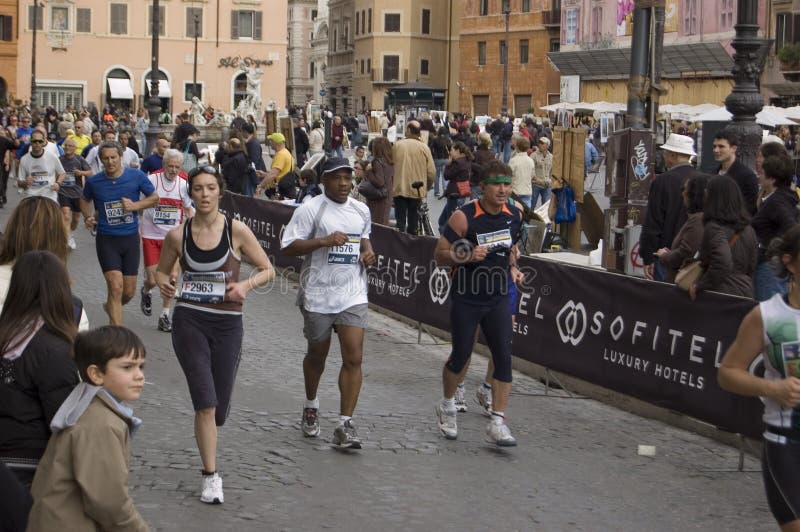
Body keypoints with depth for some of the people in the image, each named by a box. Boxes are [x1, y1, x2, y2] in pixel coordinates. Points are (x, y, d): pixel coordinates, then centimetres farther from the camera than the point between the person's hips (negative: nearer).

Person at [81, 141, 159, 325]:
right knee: (116, 287, -15)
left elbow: (154, 197, 5)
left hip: (130, 238, 2)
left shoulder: (136, 176, -4)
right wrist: (88, 217, 1)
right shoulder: (93, 182, -2)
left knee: (129, 291, 9)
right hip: (106, 239, -2)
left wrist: (135, 205, -11)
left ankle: (111, 307, 43)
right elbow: (85, 200, 19)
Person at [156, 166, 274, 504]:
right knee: (205, 403, -10)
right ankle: (211, 476, 4)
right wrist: (164, 283, -8)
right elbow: (162, 270, 15)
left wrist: (246, 285, -17)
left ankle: (206, 435, 45)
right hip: (189, 320, -1)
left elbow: (267, 270, 2)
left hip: (227, 323, 1)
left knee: (218, 409, 8)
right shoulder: (178, 235, 0)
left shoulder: (236, 231, -4)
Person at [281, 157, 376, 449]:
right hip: (318, 296, -3)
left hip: (353, 296, 3)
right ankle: (311, 406, 42)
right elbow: (287, 246, -12)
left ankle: (345, 425, -5)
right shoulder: (310, 209, -8)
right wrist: (324, 241, -22)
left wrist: (368, 251, 6)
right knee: (317, 355, 14)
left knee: (354, 357, -9)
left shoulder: (361, 210, 9)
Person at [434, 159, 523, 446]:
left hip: (498, 299, 4)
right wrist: (468, 256, -26)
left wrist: (512, 255, 8)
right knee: (460, 356, 8)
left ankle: (497, 423, -2)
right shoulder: (464, 217, -16)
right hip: (466, 298, -4)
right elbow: (439, 254, -12)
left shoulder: (515, 215, 1)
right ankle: (447, 406, 35)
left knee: (504, 358, -6)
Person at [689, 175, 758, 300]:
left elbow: (722, 263, -28)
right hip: (745, 293, 7)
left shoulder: (714, 228, -15)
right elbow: (751, 268, 15)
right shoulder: (748, 230, 9)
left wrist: (699, 286, -18)